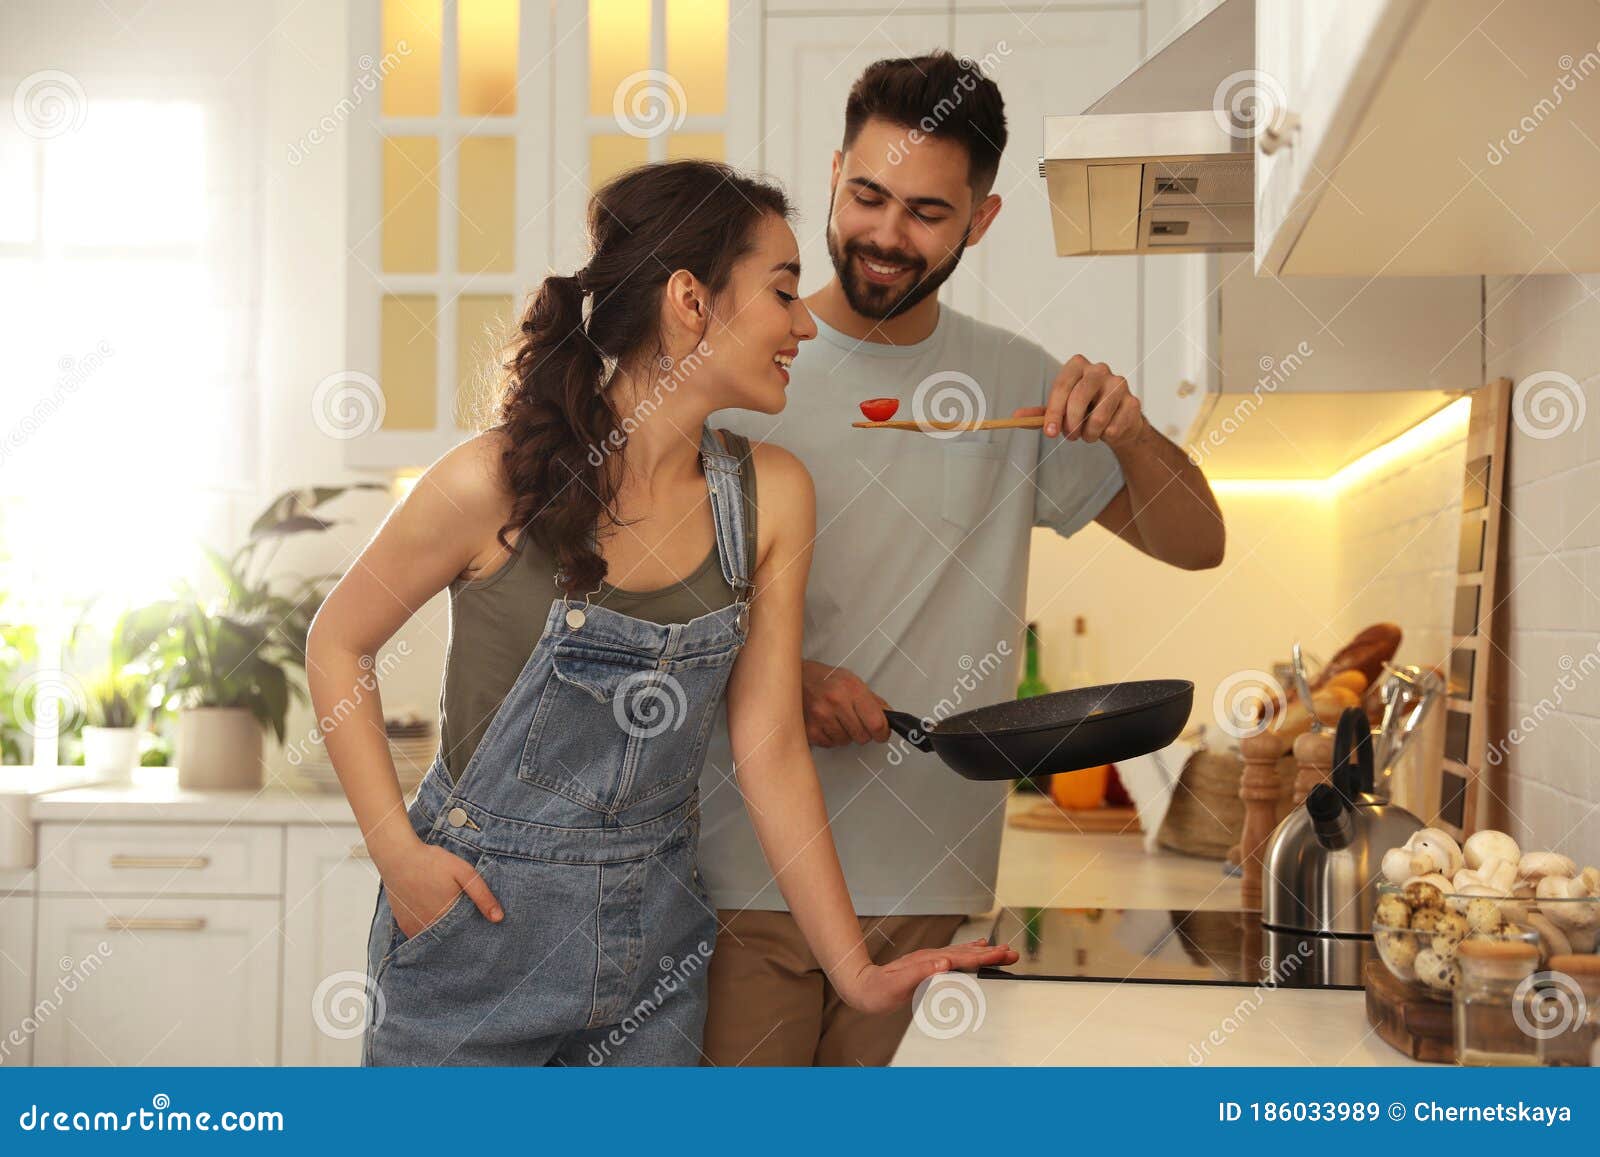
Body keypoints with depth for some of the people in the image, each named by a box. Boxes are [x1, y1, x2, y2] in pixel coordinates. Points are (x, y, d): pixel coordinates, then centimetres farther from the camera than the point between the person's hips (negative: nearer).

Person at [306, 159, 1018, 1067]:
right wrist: (398, 851, -11)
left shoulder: (770, 497, -4)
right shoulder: (497, 483, -16)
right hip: (476, 922, -3)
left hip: (655, 941, 4)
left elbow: (770, 751, -3)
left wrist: (858, 971, -5)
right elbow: (337, 644, -2)